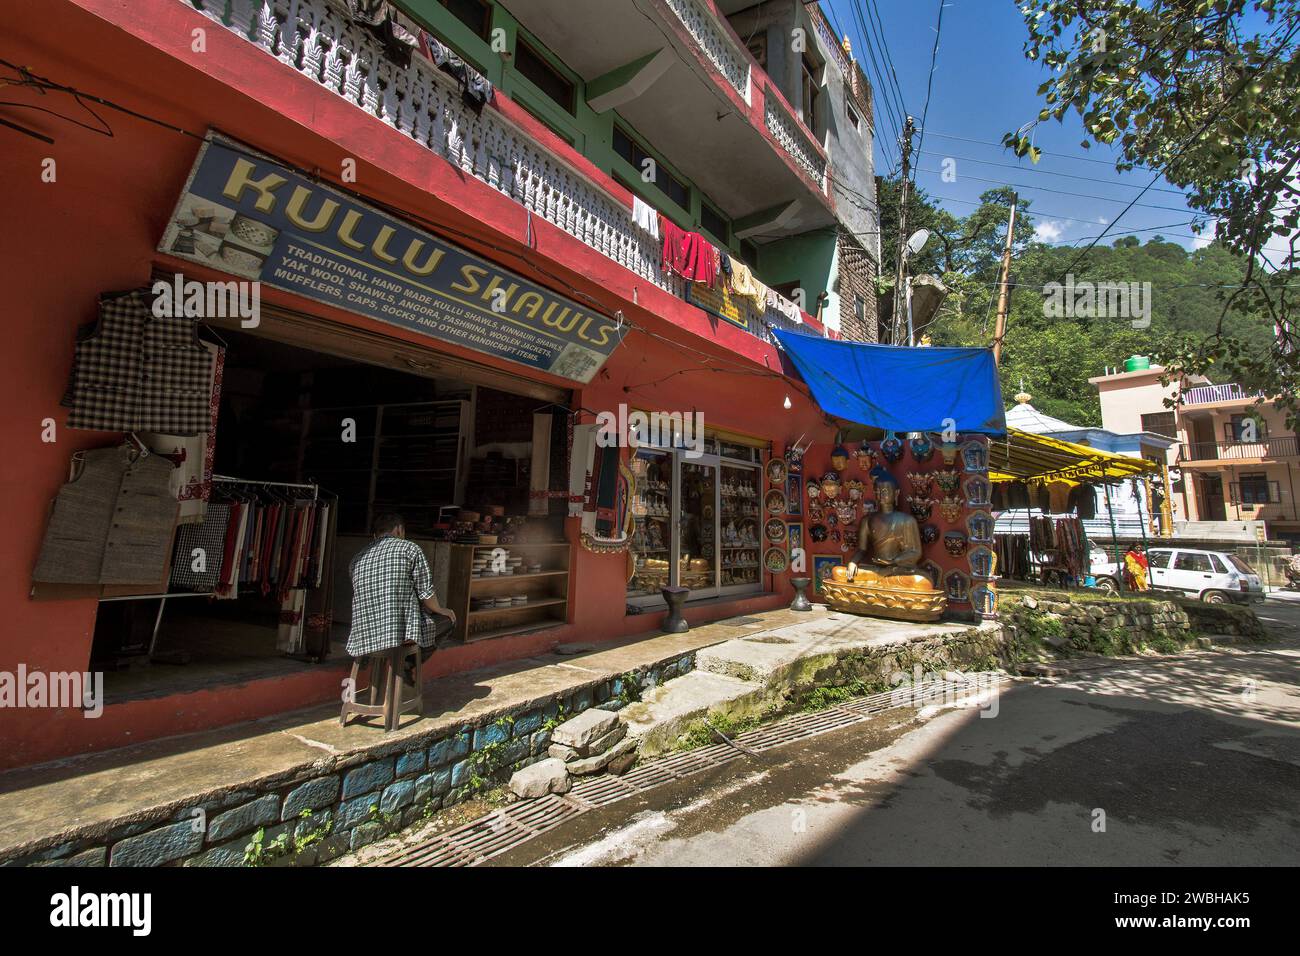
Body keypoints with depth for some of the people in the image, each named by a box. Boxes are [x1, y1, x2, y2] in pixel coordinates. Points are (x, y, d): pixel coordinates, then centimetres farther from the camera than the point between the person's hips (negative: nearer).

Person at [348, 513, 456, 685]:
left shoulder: (356, 560, 16)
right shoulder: (409, 548, 0)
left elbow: (362, 600, 20)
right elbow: (426, 592, -1)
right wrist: (440, 610, 19)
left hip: (361, 641, 7)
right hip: (402, 633, -6)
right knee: (448, 618, 16)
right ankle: (409, 665, 4)